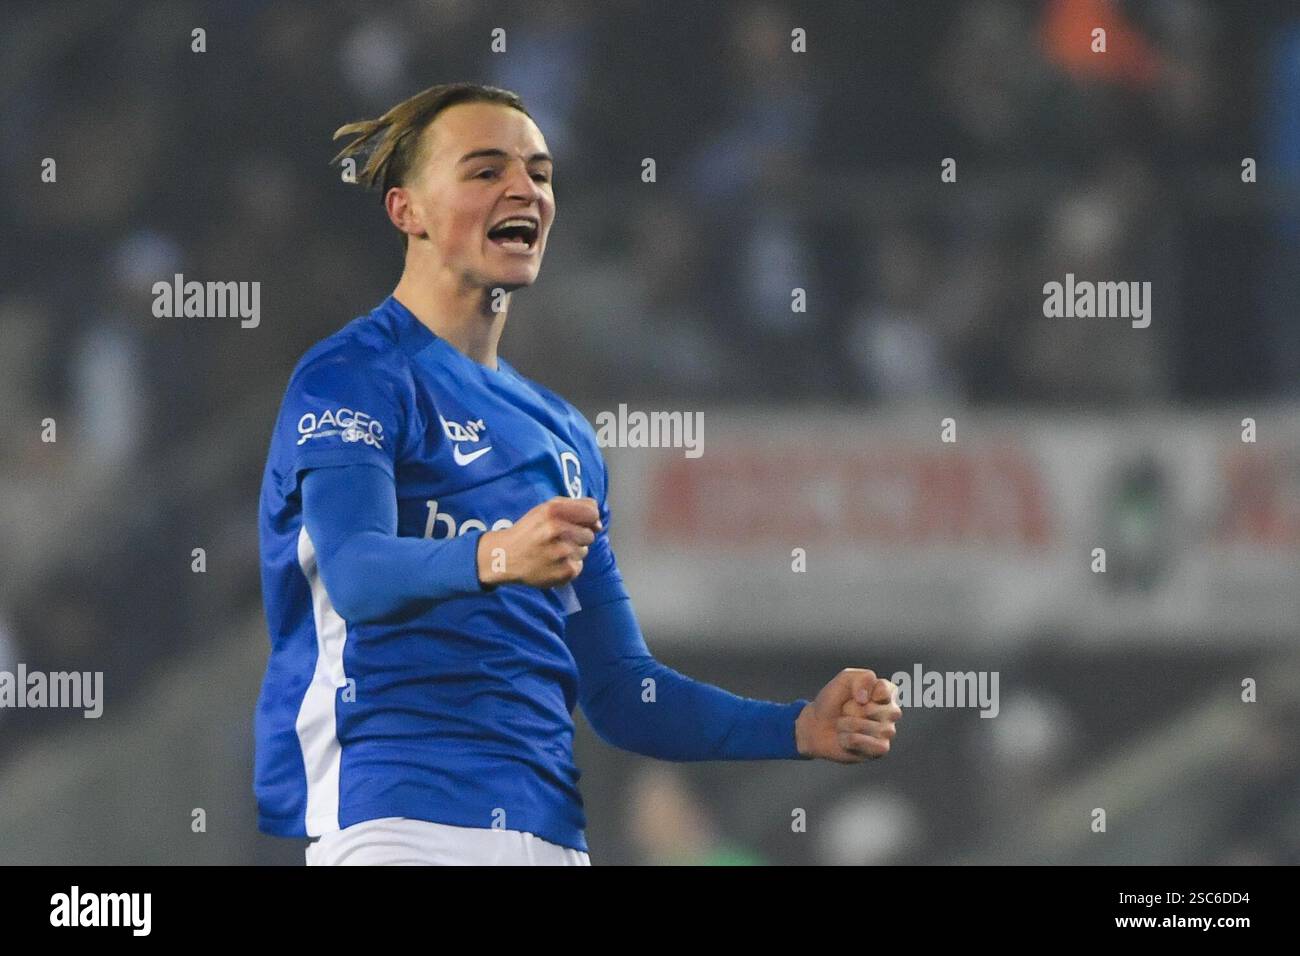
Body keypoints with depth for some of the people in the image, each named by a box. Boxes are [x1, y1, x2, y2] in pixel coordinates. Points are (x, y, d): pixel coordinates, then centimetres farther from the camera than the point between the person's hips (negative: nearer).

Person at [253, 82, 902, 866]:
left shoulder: (564, 434, 23)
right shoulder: (349, 377, 0)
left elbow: (617, 690, 23)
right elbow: (353, 572, -18)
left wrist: (801, 730, 9)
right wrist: (495, 557, -37)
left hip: (548, 829, 6)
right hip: (395, 821, -6)